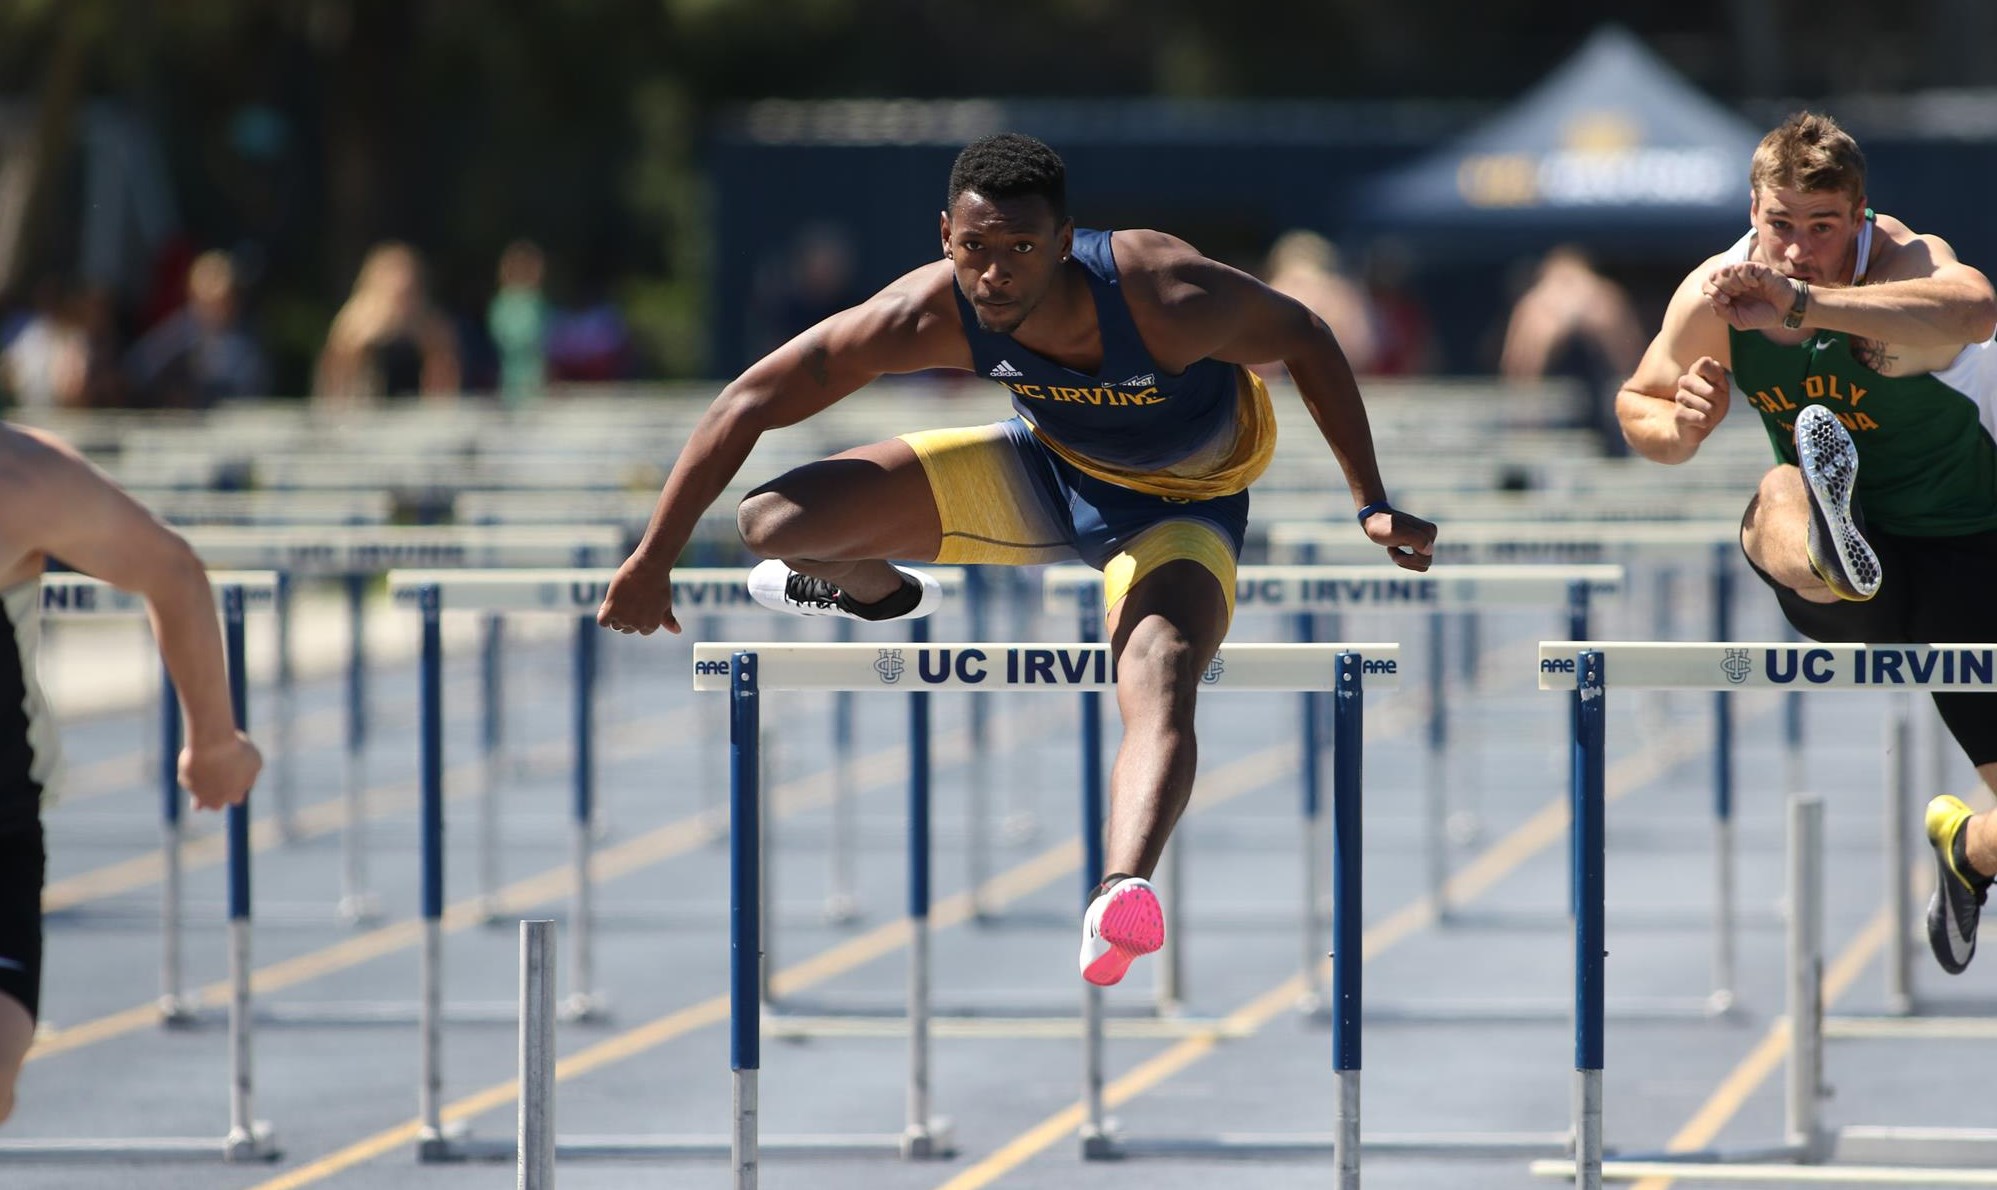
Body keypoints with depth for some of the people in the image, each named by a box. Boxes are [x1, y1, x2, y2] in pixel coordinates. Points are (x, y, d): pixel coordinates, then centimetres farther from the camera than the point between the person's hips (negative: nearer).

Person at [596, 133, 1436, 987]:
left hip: (1177, 510, -4)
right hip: (1045, 470, 4)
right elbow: (749, 403, -17)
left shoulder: (1169, 301, -36)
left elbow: (1306, 340, -16)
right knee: (774, 524, -9)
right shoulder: (930, 316, -28)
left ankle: (1123, 890, -65)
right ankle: (881, 594, 30)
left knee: (1161, 685, -36)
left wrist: (1371, 506, -14)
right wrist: (654, 559, -14)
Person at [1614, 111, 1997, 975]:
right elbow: (1638, 405, 8)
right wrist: (1679, 429, -19)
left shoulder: (1905, 263, -24)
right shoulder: (1715, 295, -10)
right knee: (1778, 496, -36)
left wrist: (1804, 303, -59)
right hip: (1840, 598, 2)